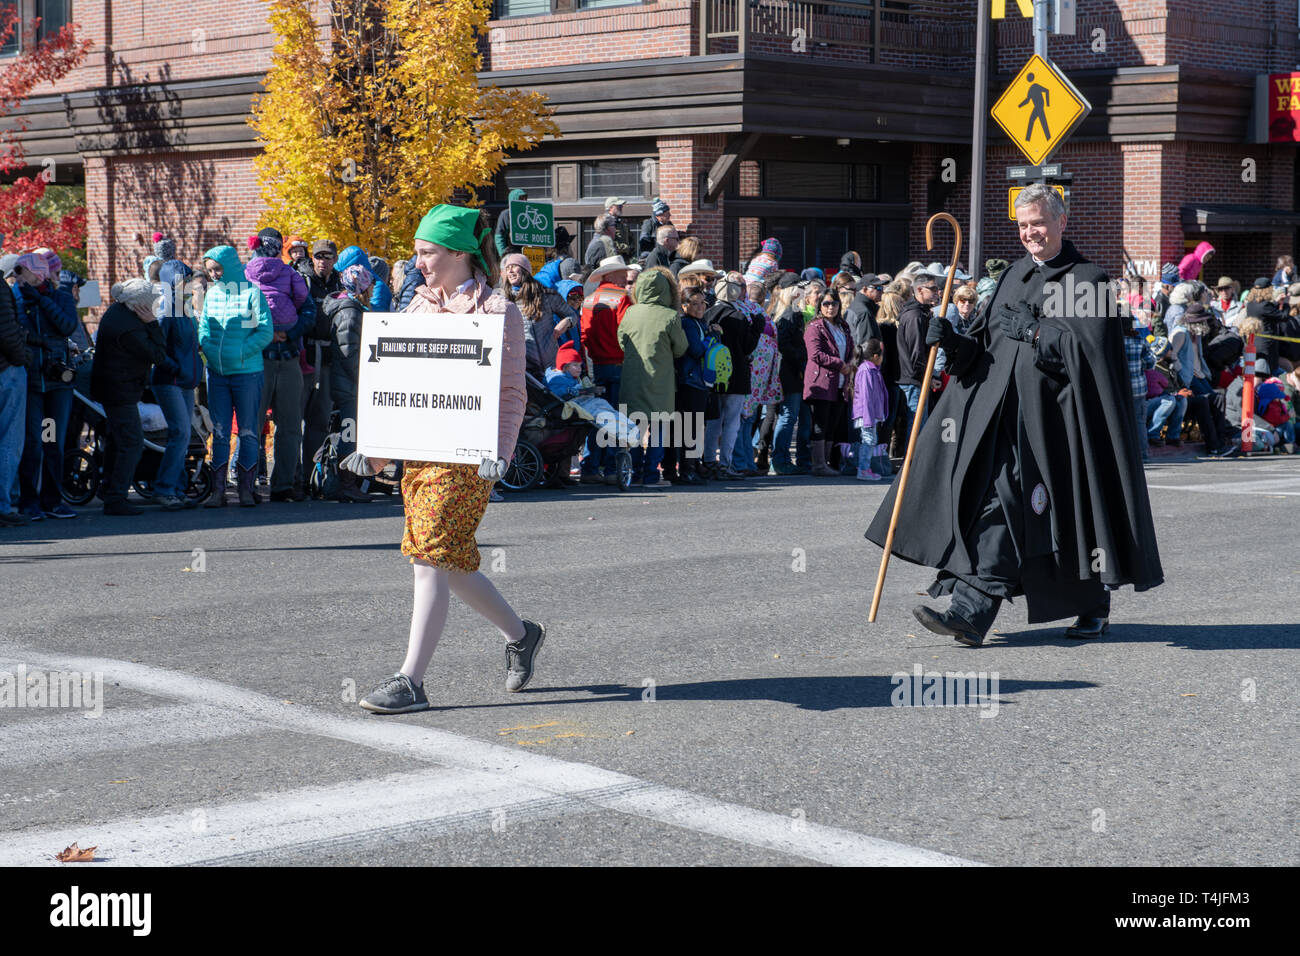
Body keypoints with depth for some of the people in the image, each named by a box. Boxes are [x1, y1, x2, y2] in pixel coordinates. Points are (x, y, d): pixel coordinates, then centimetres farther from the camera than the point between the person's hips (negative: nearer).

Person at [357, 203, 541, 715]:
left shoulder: (498, 311, -6)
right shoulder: (420, 306, 14)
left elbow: (513, 393, -7)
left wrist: (500, 452, -18)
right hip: (418, 449, 8)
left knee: (434, 556, -10)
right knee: (448, 559, 11)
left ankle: (411, 681, -8)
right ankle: (520, 634, 31)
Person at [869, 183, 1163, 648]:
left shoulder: (1088, 281, 0)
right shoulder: (1014, 278, 19)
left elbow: (1085, 347, -13)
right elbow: (984, 348, 16)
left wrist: (1031, 329, -12)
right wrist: (954, 342, -4)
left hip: (1056, 418, -5)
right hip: (1005, 416, 5)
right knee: (996, 504, -4)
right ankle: (971, 612, -5)